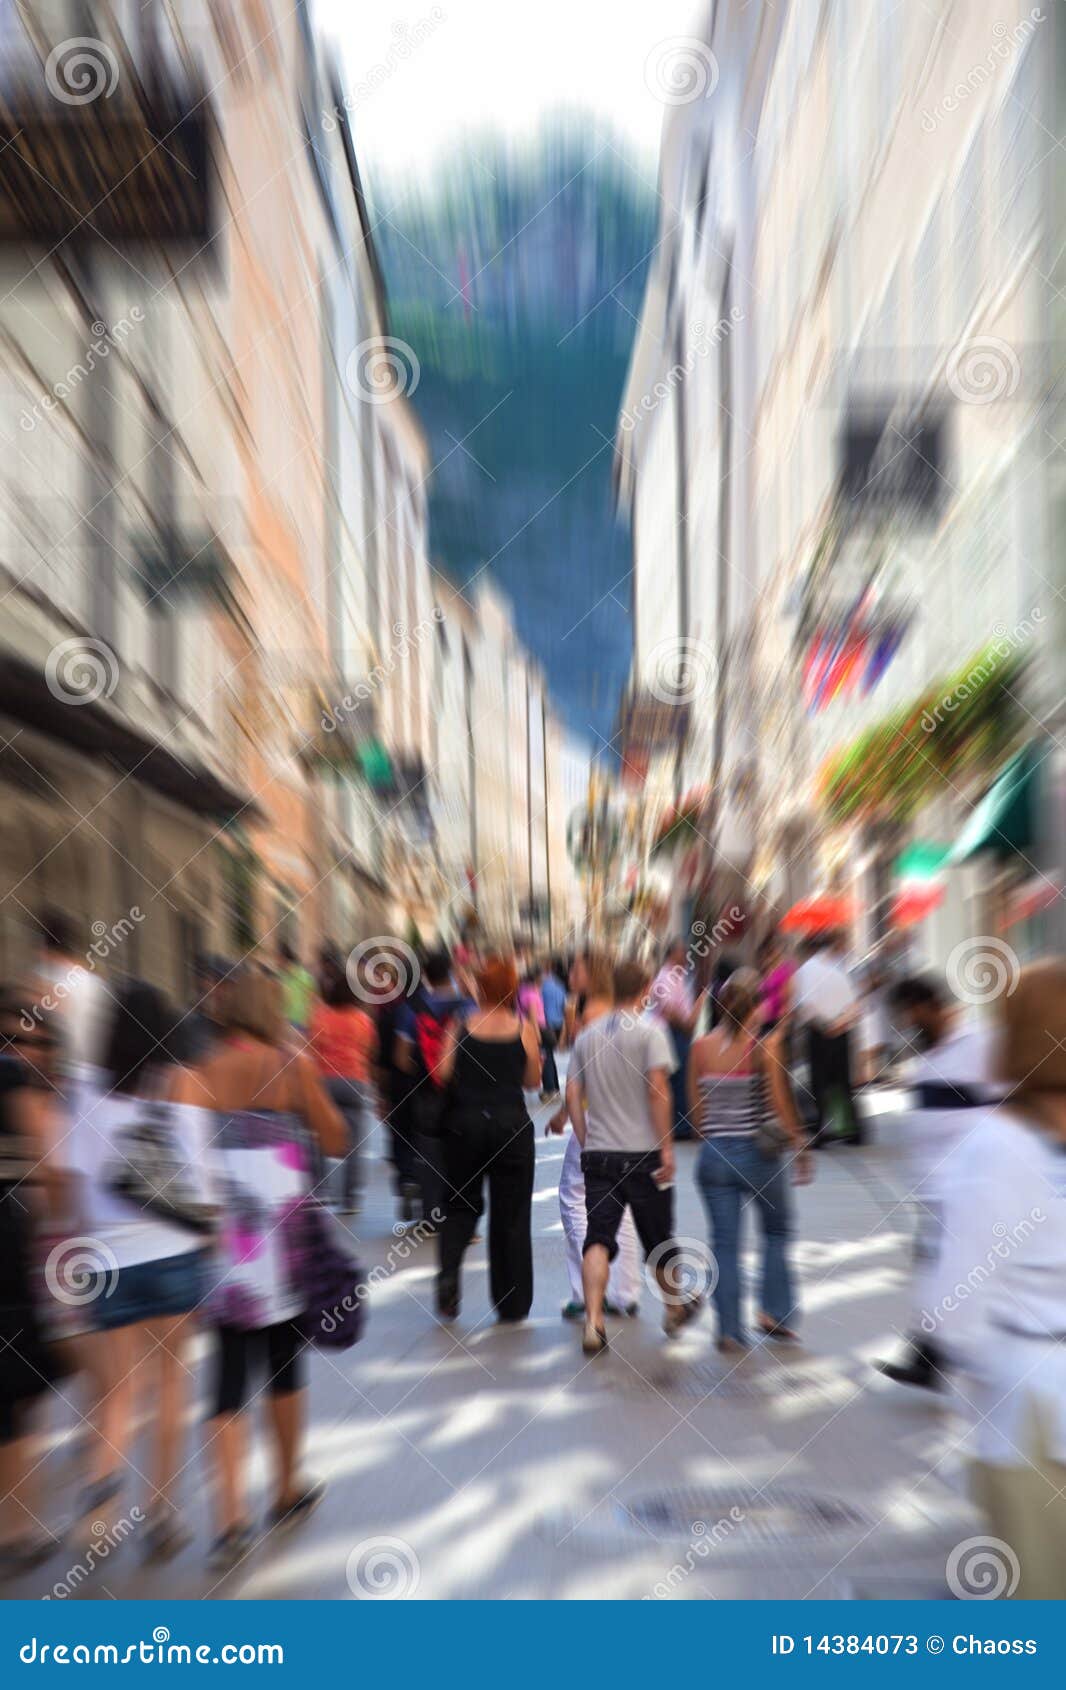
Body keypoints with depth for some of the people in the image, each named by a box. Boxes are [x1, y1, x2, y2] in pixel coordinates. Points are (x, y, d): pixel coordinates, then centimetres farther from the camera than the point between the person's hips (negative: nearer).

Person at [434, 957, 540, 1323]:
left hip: (464, 1123, 1)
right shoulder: (525, 1030, -4)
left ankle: (449, 1269, -9)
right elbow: (533, 1082, 2)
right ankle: (512, 1303, 15)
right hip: (512, 1124, 0)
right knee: (511, 1213, 9)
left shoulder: (459, 1027, -4)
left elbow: (443, 1073, -9)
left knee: (460, 1204, 17)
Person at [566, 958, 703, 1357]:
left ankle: (593, 1322, -16)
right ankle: (675, 1308, 33)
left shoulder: (587, 1035, 9)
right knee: (657, 1236, 13)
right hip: (643, 1152, -3)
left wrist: (586, 1142, 12)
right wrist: (666, 1146, -12)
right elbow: (658, 1089, -14)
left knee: (598, 1239, -2)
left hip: (598, 1154, 3)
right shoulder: (650, 1030, -6)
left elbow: (573, 1095, 7)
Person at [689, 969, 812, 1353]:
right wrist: (800, 1148, 0)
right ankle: (774, 1311, 16)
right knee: (777, 1231, 21)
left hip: (714, 1154, 2)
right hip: (759, 1153, -2)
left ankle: (730, 1330, 9)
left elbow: (696, 1109, 3)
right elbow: (780, 1104, -11)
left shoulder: (701, 1047, -1)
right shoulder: (765, 1045, -11)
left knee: (724, 1243, 9)